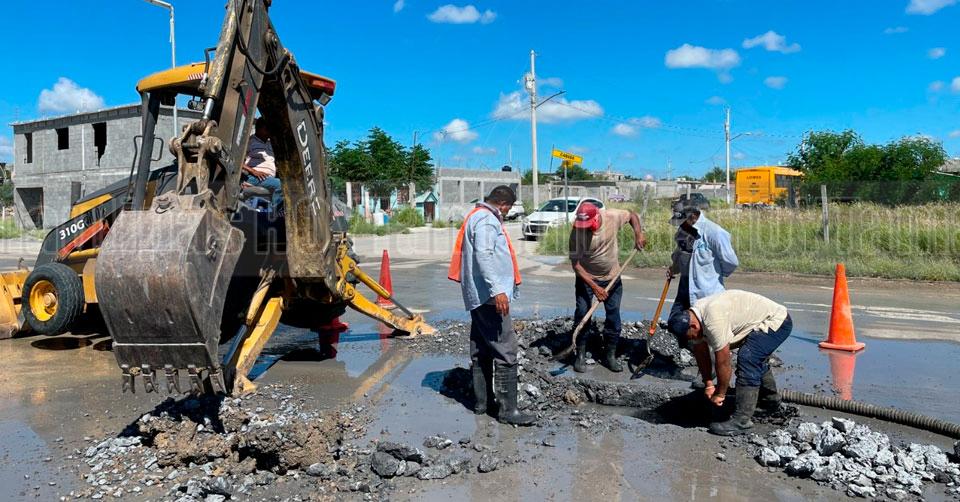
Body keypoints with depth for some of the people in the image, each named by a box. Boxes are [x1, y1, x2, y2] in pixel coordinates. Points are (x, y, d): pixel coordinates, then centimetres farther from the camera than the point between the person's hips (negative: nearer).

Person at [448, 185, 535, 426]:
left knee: (481, 352, 14)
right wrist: (497, 290, -30)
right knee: (506, 352, -8)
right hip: (490, 296, -11)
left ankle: (482, 402, 22)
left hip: (478, 296, 11)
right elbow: (484, 256, -24)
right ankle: (508, 410, -5)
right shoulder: (486, 220, -12)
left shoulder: (478, 217, 20)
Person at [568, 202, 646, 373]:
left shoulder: (613, 217, -20)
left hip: (612, 277, 2)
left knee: (614, 316, 5)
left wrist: (638, 234, -15)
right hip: (586, 278, -2)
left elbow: (632, 215, 3)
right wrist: (594, 287, -27)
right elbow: (576, 264, -22)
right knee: (582, 314, -8)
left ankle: (611, 355, 19)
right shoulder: (577, 232, -26)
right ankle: (580, 355, 7)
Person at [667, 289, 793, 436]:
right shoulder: (692, 317, -7)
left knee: (747, 361, -23)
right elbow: (700, 352, 4)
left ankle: (741, 421, -18)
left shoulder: (713, 321, -35)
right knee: (756, 361, 29)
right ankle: (771, 402, 50)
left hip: (776, 320, -10)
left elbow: (723, 362, -27)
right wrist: (708, 384, 5)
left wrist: (720, 394, -15)